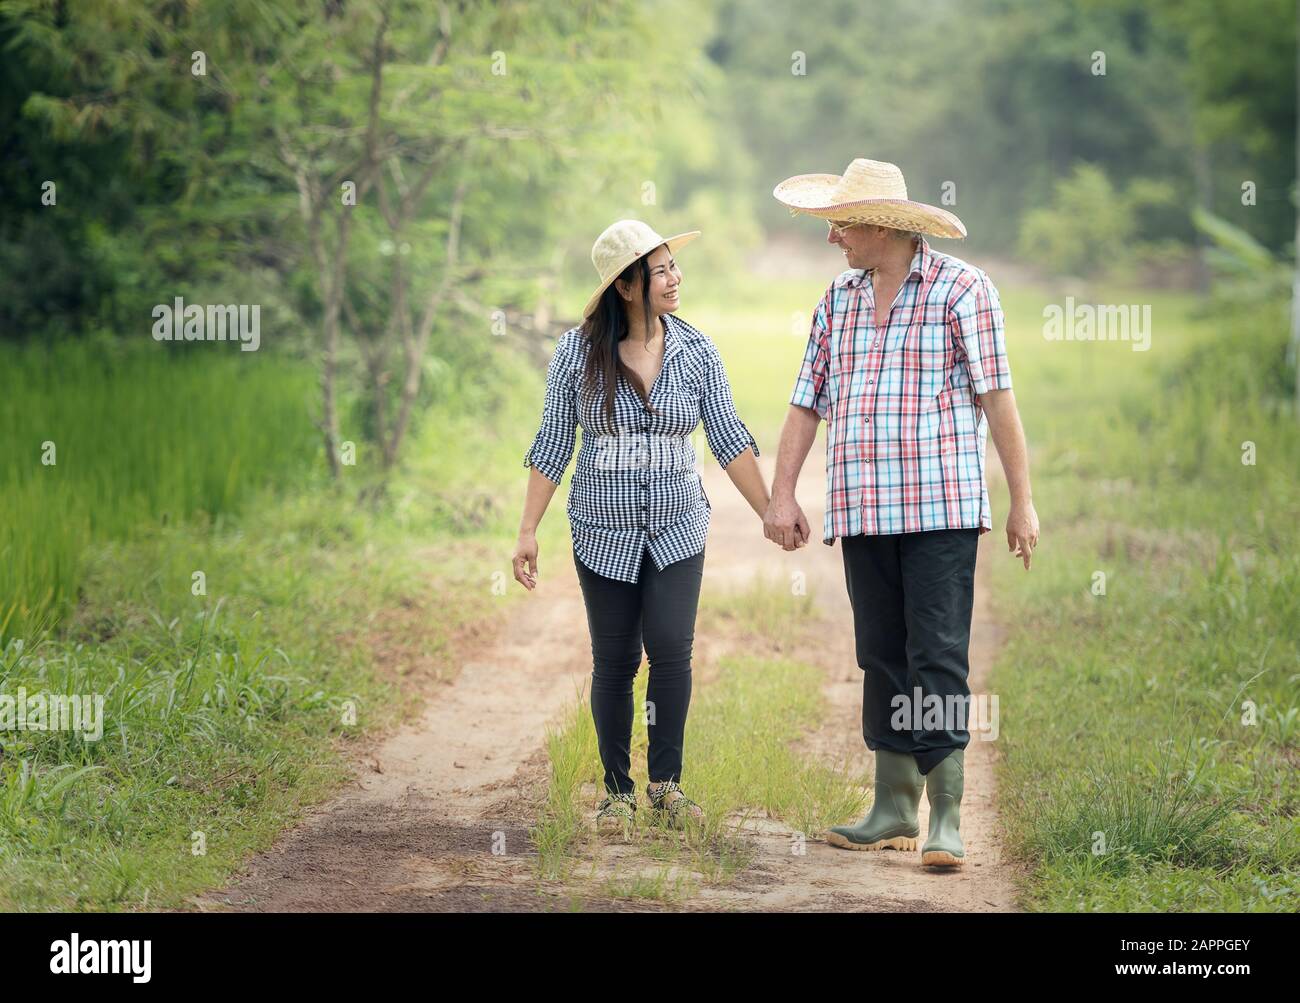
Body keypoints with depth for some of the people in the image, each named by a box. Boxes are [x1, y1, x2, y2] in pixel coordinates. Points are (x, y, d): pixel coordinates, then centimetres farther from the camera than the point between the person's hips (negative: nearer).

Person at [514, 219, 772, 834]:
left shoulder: (695, 351, -2)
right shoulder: (577, 352, -6)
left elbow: (729, 440, 0)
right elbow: (552, 445, -2)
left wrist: (771, 514, -6)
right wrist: (528, 531, -6)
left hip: (677, 529, 1)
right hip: (605, 531, -1)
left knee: (670, 648, -14)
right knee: (615, 662, 2)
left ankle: (667, 783, -1)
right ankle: (617, 792, 15)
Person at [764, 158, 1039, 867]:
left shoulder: (961, 289, -2)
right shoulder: (839, 299, 14)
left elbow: (997, 399, -3)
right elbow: (807, 402, 16)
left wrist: (1022, 500, -5)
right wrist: (781, 494, 8)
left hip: (940, 511, -6)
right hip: (862, 511, 6)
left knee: (938, 658, -9)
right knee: (883, 659, 9)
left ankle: (946, 821, -8)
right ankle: (894, 812, 15)